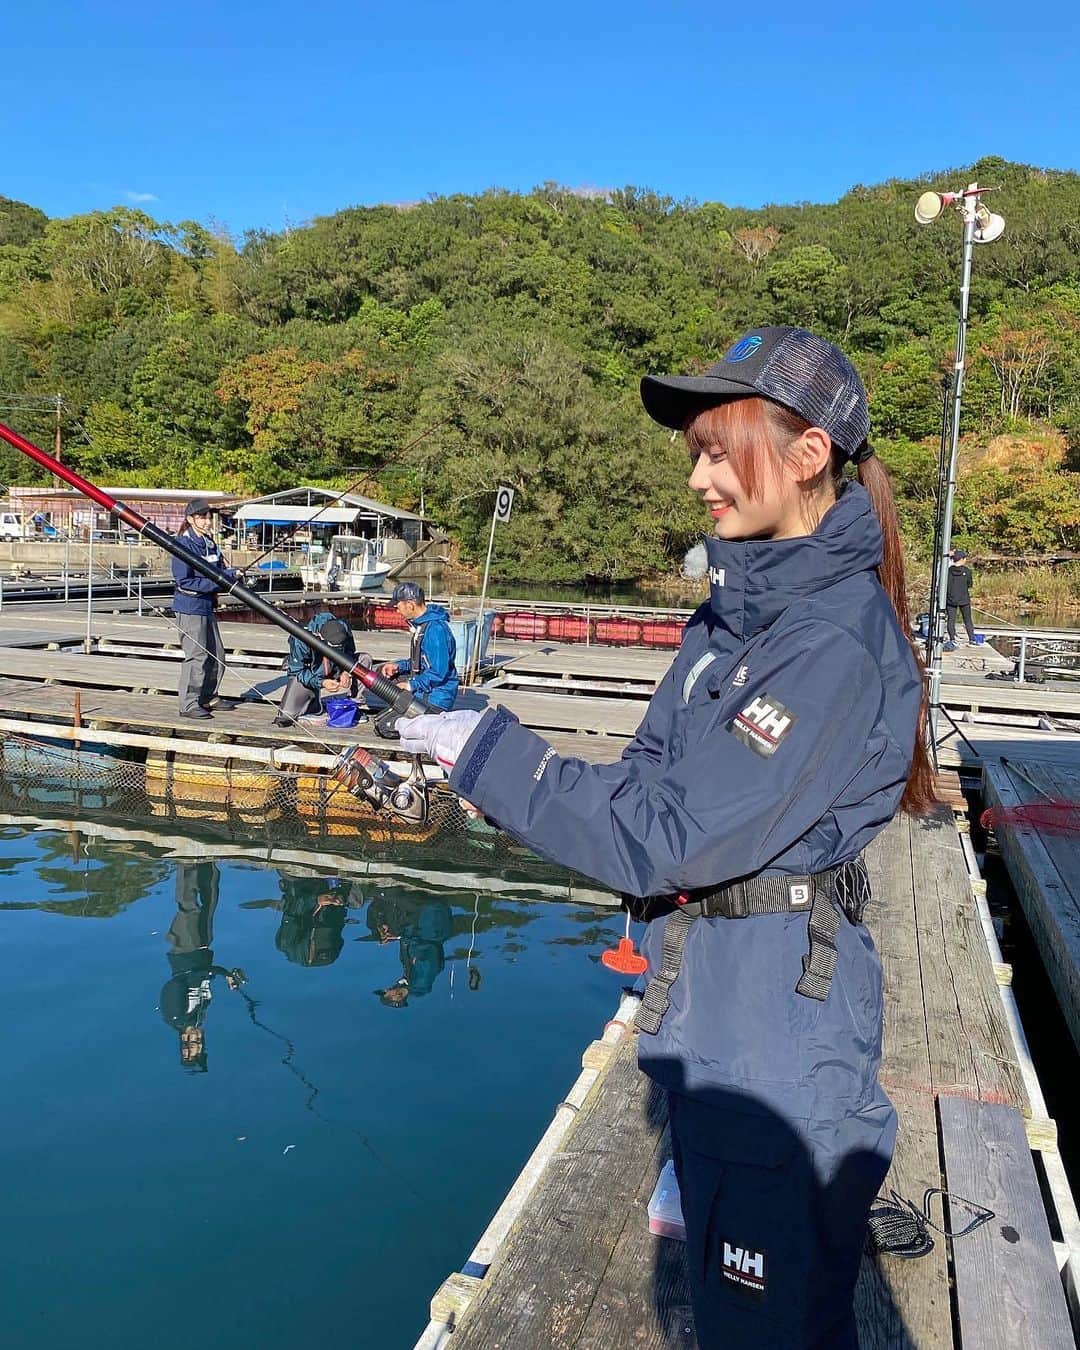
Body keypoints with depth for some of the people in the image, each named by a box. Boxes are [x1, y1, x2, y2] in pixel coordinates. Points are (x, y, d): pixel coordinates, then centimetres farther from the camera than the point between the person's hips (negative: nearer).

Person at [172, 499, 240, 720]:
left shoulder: (209, 542, 10)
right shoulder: (183, 544, -14)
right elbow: (184, 580, -18)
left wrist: (231, 573, -6)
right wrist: (214, 584, -21)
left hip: (207, 606, 9)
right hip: (189, 607, -9)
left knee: (216, 654, 14)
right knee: (196, 656, -7)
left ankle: (208, 698, 28)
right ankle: (188, 705, 1)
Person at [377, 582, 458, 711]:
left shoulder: (436, 629, -24)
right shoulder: (421, 623, 10)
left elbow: (438, 673, -27)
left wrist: (412, 685, -17)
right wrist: (398, 666, 7)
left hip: (434, 699, -11)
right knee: (383, 672, 19)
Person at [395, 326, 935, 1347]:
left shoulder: (831, 645, -23)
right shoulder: (740, 608, 5)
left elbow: (671, 839, -25)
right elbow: (652, 781, 8)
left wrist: (492, 753, -19)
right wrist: (488, 767, -4)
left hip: (776, 1017, -9)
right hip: (710, 1004, 9)